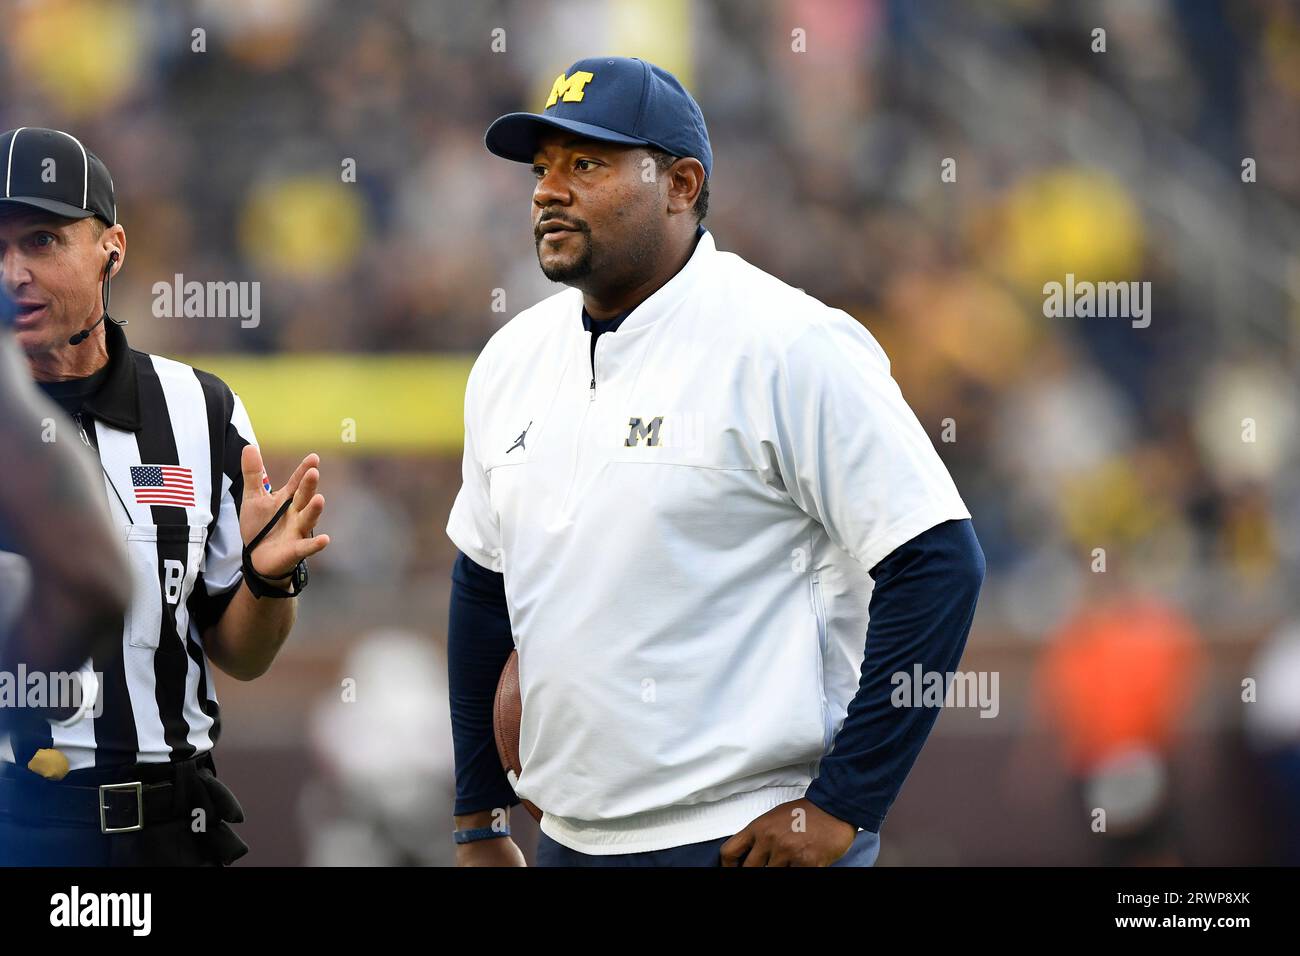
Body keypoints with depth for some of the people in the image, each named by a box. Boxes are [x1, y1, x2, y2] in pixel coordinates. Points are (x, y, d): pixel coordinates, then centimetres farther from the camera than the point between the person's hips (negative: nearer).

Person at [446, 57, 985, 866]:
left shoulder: (789, 346, -12)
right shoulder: (512, 359, 9)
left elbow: (938, 563, -15)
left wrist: (843, 807, -17)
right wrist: (479, 822, 16)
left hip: (744, 836, -6)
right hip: (570, 837, 7)